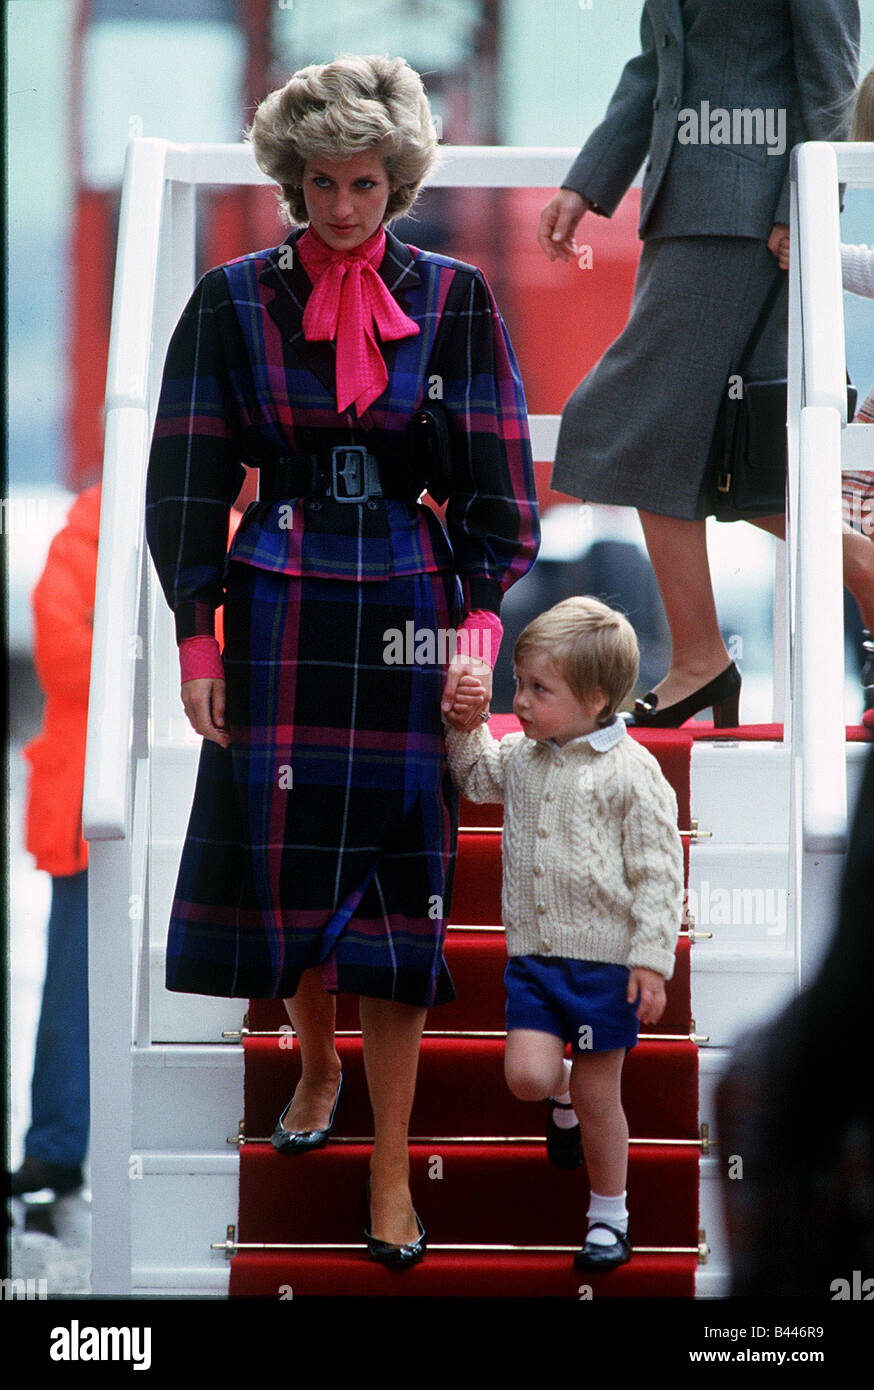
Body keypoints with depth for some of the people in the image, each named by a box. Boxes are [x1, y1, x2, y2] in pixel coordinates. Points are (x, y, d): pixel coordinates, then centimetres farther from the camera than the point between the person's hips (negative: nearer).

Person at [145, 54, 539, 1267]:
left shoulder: (454, 300, 1)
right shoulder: (234, 301, 2)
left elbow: (497, 481, 1)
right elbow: (190, 480, 3)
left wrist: (481, 625, -9)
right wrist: (196, 643, -2)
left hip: (408, 617, -1)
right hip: (281, 611, 1)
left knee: (400, 879, -1)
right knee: (278, 856, 1)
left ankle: (391, 1172, 6)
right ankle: (318, 1065, 32)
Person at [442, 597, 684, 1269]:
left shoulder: (631, 771, -12)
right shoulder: (521, 758, 5)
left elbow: (658, 872, -11)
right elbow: (476, 776, 27)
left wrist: (652, 960, -14)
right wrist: (464, 721, 8)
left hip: (605, 958, -5)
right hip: (533, 954, 5)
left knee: (597, 1096, 4)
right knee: (526, 1074, -9)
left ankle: (610, 1217, 22)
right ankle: (562, 1093, 29)